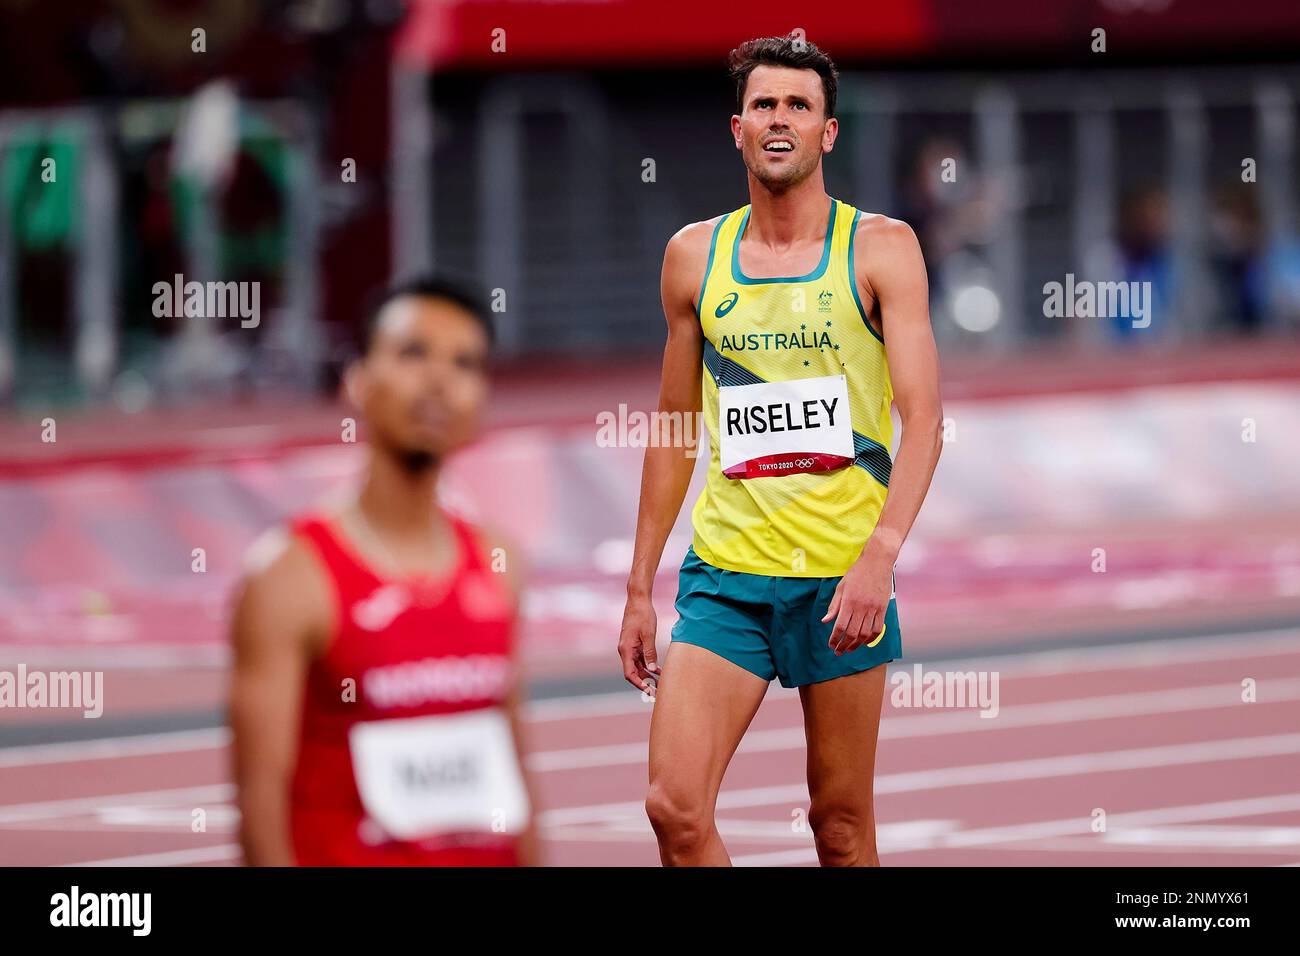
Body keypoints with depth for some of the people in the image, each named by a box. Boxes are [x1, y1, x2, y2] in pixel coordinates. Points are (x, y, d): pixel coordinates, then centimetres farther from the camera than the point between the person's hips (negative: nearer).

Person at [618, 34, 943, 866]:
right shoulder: (694, 255, 9)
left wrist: (880, 554, -22)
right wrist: (640, 589, 14)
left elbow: (924, 419, -8)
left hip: (844, 575, -2)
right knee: (675, 808, -12)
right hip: (724, 570, 2)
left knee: (842, 824, 4)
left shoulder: (880, 249, -1)